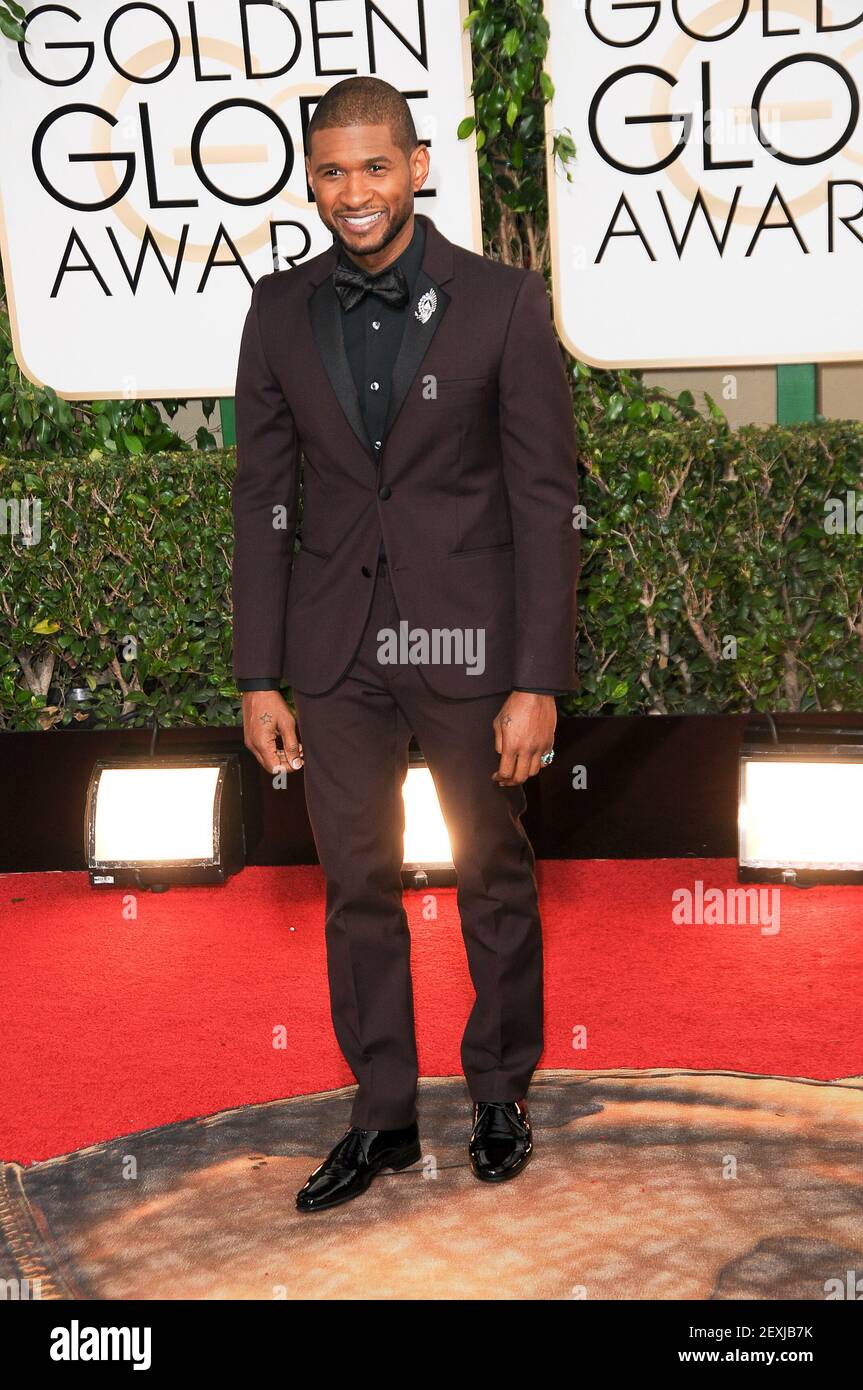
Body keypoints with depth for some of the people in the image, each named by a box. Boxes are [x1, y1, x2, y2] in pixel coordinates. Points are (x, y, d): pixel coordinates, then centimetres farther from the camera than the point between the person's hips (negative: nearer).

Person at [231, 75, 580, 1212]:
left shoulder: (503, 304, -6)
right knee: (357, 886, 9)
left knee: (495, 878, 11)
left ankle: (500, 1091, 31)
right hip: (336, 651, 3)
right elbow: (263, 497, 6)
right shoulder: (281, 310, 4)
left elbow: (546, 501, -7)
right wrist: (259, 678, 2)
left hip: (466, 642, -2)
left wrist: (537, 682, -12)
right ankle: (383, 1116, 25)